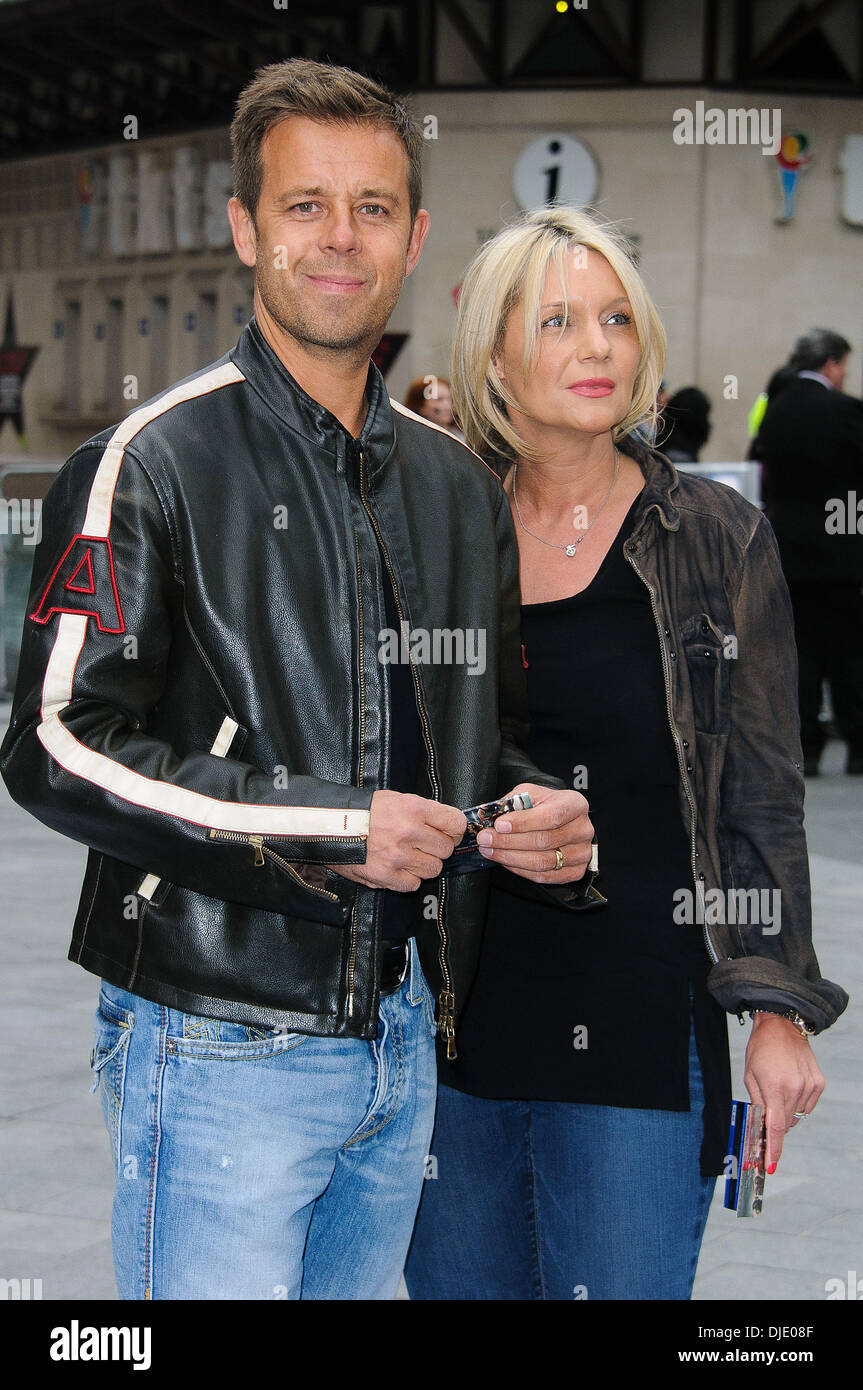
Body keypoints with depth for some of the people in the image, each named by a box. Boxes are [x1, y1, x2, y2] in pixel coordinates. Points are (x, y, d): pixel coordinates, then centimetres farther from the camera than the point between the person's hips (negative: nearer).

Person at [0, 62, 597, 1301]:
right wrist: (333, 829, -20)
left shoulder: (459, 486, 12)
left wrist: (540, 809, 0)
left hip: (401, 1034, 6)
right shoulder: (155, 463, -8)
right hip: (221, 1046, -6)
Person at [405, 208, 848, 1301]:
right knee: (456, 1284, 13)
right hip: (449, 1019, 3)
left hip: (641, 1023, -3)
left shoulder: (715, 538, -1)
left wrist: (780, 1012, -3)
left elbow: (762, 793, 0)